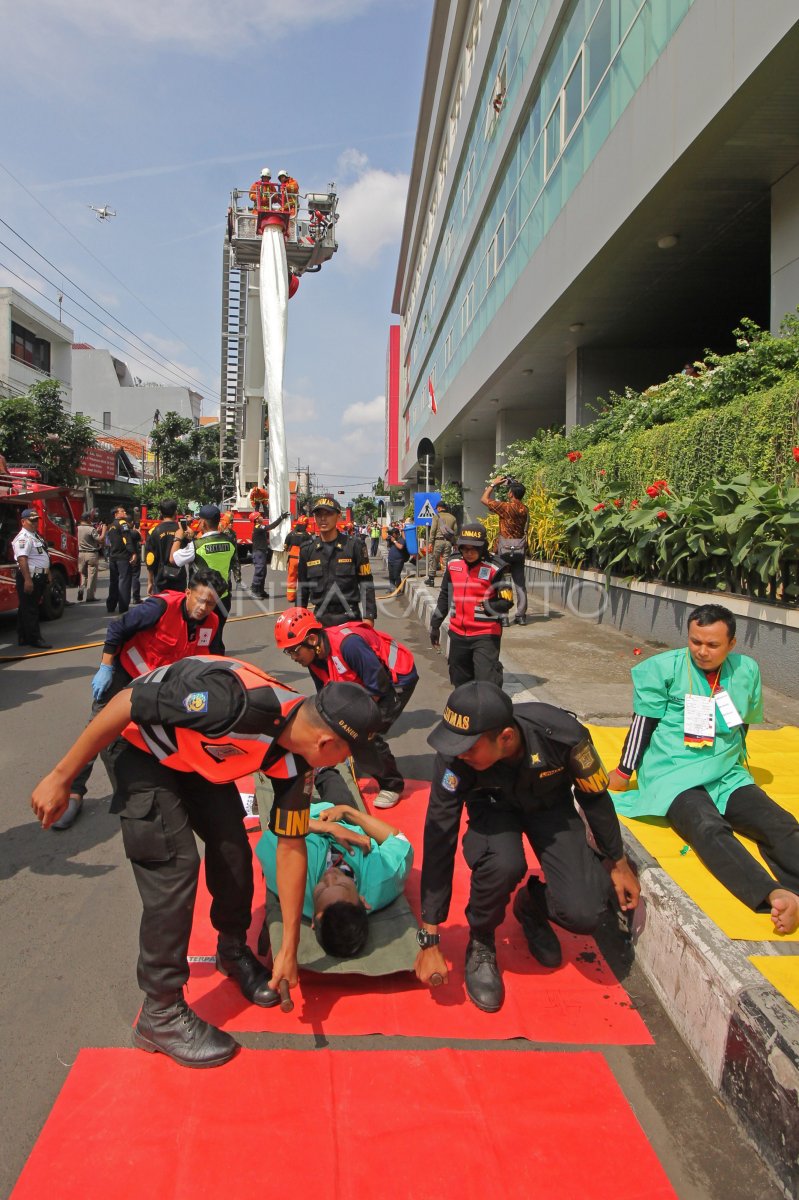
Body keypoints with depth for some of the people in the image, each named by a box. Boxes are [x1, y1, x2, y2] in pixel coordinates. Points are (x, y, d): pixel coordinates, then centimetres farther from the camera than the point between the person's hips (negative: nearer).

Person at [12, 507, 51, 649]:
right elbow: (22, 559, -24)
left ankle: (23, 637, 21)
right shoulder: (23, 538, -15)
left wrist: (47, 574, 25)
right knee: (29, 609, -5)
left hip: (39, 577, 10)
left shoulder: (36, 536, 17)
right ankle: (34, 639, -3)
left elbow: (43, 558, 26)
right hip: (29, 577, -10)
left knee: (26, 609, 14)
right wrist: (27, 580, -29)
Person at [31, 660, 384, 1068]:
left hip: (196, 750, 7)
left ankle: (233, 950, 32)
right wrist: (61, 777, -21)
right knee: (174, 864, -14)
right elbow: (125, 704, -31)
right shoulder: (234, 700, -40)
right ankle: (160, 1013, 1)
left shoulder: (293, 761, -14)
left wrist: (289, 947, -1)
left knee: (233, 847, 4)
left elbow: (291, 846, -4)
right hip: (140, 743, -6)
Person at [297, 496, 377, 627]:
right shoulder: (307, 549, 7)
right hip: (320, 618, 3)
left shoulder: (354, 546, -3)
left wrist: (368, 617, -8)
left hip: (350, 617, -3)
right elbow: (302, 587, 13)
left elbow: (366, 584, -3)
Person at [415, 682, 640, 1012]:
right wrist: (429, 939, -24)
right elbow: (439, 843, -27)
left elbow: (595, 796, -14)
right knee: (503, 863, -36)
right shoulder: (455, 756, -34)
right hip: (494, 804, 0)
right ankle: (481, 943, -4)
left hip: (551, 805, 1)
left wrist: (618, 863, 1)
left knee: (584, 914, -20)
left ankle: (532, 905, 16)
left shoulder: (562, 734, -35)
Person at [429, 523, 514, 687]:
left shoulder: (495, 568, -10)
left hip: (486, 635, -6)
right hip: (458, 633, 6)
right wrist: (435, 624, 20)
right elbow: (444, 596, 18)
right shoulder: (453, 564, 7)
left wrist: (489, 607, -31)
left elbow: (506, 601, -11)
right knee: (460, 682, 17)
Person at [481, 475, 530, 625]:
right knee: (520, 582, 9)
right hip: (520, 549, 5)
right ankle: (521, 615, 11)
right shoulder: (525, 509, 3)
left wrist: (493, 484, 7)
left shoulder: (506, 507, -14)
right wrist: (516, 486, 19)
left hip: (505, 549, -5)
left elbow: (484, 499, -6)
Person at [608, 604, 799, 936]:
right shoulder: (664, 668, -2)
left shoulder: (746, 670, 9)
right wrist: (624, 772, 6)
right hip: (673, 777, -5)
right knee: (710, 829, -34)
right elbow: (643, 722, 1)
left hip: (726, 777, 5)